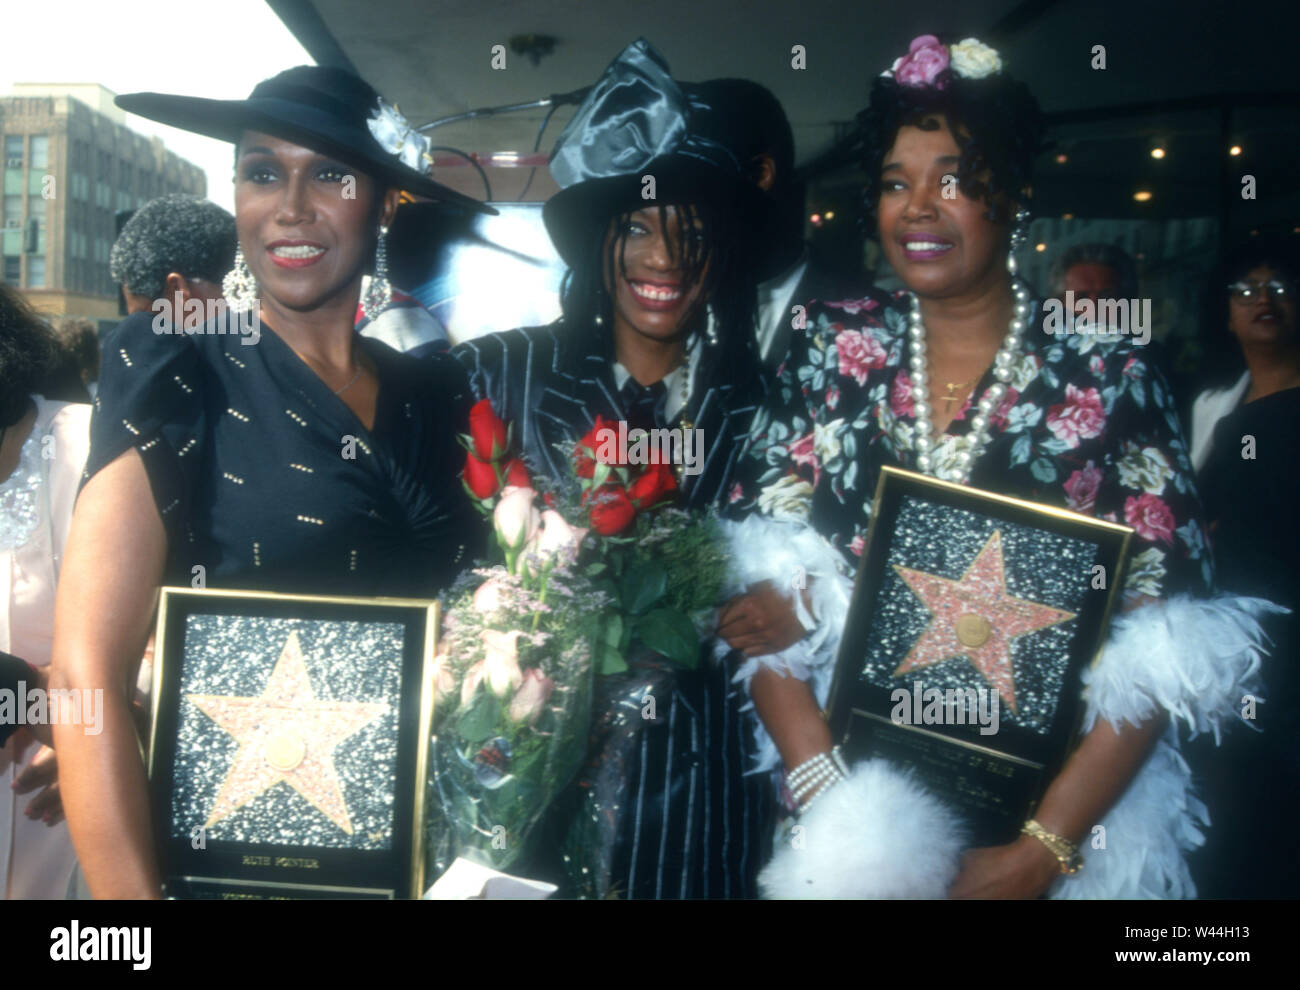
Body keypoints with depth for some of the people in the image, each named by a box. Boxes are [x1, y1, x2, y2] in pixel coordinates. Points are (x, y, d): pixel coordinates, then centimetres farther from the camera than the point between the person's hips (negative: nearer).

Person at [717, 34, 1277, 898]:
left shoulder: (1112, 380, -7)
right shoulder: (831, 350, -2)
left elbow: (1161, 645, -9)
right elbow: (762, 584, -5)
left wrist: (1039, 851, -17)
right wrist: (830, 808, -15)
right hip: (852, 793, 1)